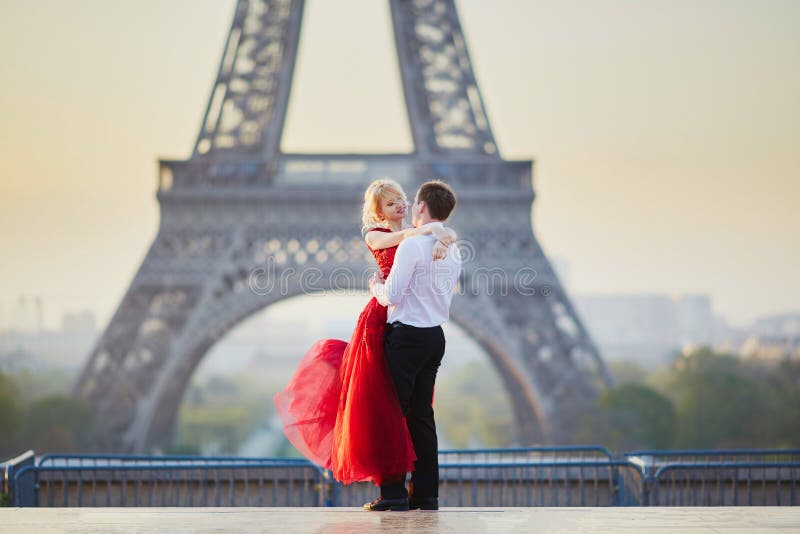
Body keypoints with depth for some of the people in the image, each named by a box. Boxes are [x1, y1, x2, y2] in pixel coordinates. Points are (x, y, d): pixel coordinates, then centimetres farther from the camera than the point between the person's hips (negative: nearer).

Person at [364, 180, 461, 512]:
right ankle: (425, 493, 11)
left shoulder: (412, 245, -15)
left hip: (408, 335, -8)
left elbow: (391, 296, -17)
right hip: (436, 335, 8)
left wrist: (375, 286, 6)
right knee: (422, 415, 11)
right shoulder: (453, 250, 11)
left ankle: (394, 494, -4)